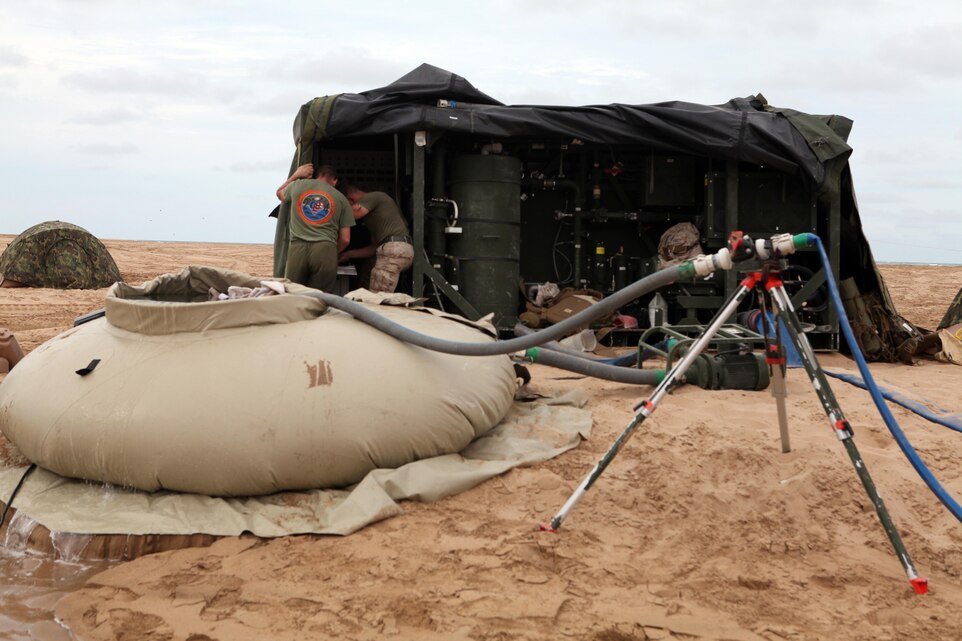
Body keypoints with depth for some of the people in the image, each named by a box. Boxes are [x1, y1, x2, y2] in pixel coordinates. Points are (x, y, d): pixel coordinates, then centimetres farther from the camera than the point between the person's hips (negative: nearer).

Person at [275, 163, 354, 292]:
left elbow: (280, 194, 41)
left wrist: (296, 175, 45)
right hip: (325, 249, -1)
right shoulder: (341, 199, 15)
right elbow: (345, 239, 12)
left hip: (297, 248, 1)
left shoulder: (297, 185, 16)